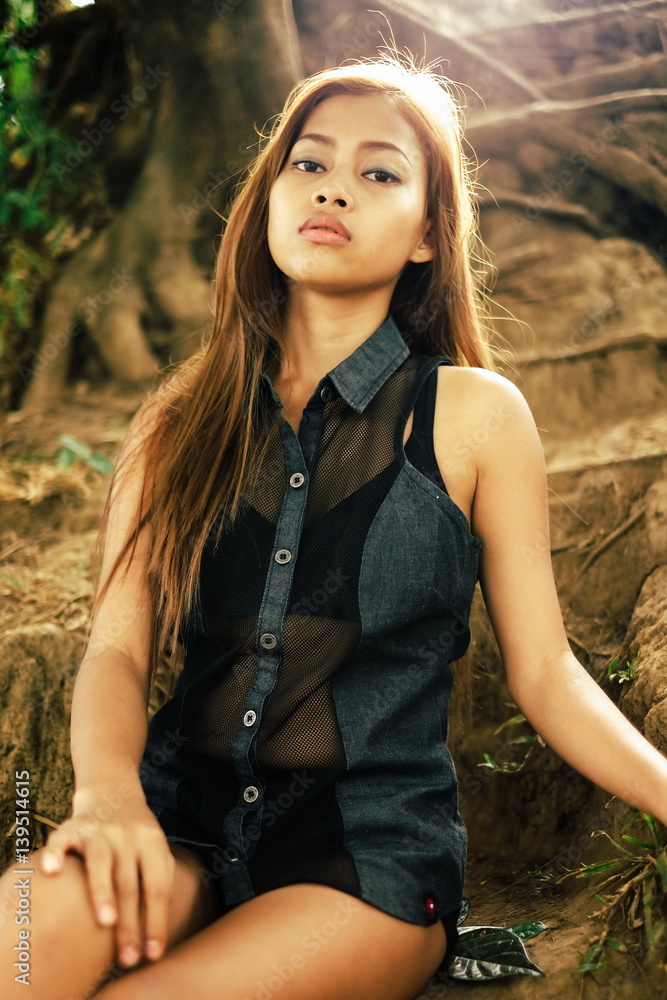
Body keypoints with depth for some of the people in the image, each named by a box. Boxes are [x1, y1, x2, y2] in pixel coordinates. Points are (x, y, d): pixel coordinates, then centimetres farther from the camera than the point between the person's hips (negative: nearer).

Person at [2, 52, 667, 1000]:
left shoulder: (474, 415, 2)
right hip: (184, 824, 1)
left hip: (373, 850, -1)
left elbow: (544, 671, 2)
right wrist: (109, 792, -20)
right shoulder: (180, 423, 8)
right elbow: (117, 648, 0)